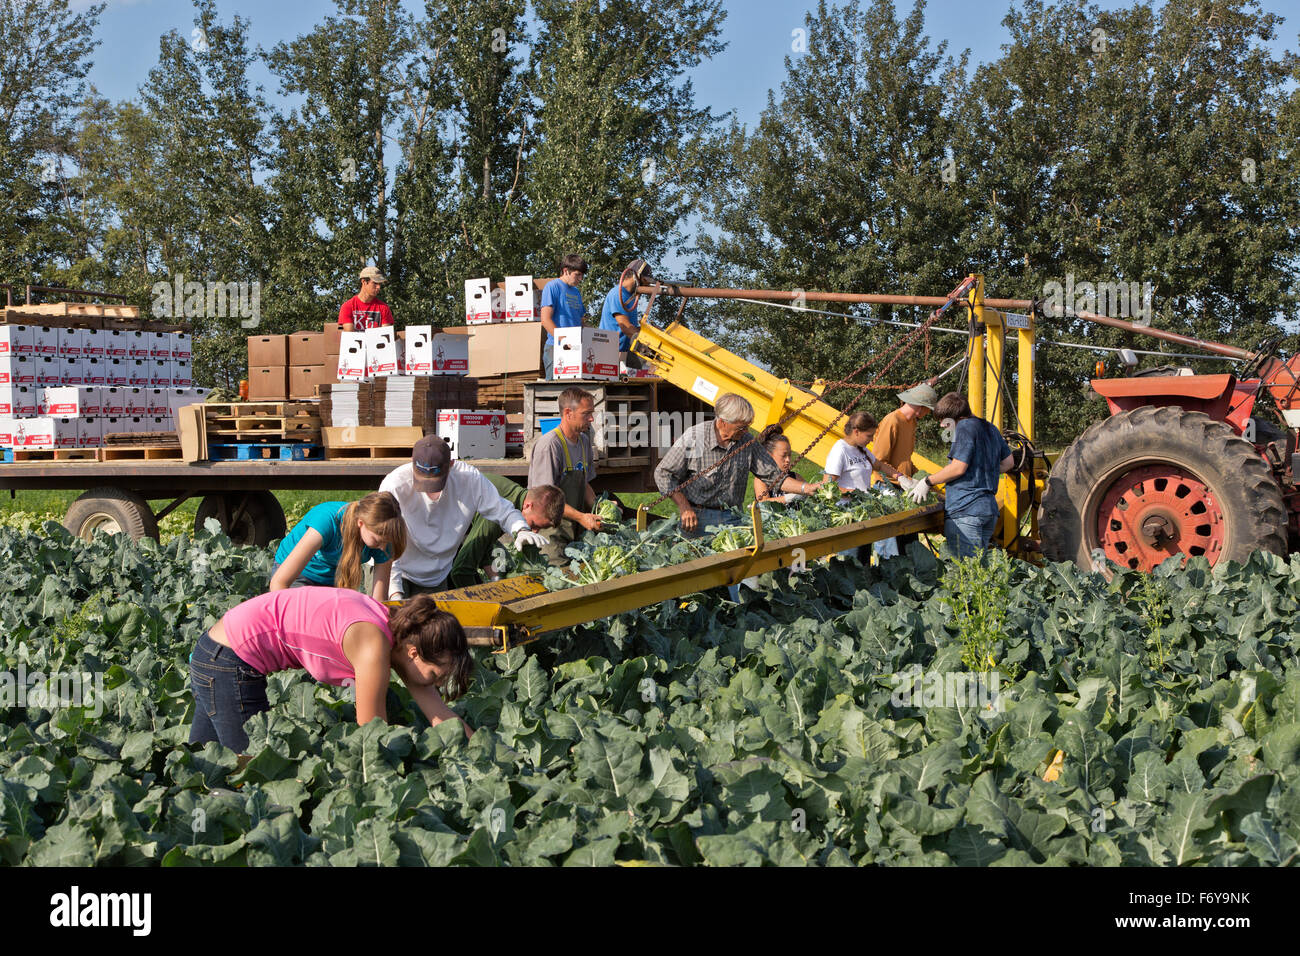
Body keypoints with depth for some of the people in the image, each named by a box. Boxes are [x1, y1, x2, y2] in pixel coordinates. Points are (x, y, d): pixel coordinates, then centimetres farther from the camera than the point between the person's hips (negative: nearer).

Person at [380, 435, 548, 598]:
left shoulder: (470, 479, -19)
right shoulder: (394, 487, -27)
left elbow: (503, 511, -5)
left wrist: (520, 531, -28)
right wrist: (395, 593, -39)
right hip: (395, 577, -3)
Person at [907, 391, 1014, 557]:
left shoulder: (965, 426, -8)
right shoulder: (991, 429, 19)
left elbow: (958, 468, -14)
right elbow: (1007, 463, 24)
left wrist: (928, 482, -4)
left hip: (965, 510, -9)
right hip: (990, 508, 9)